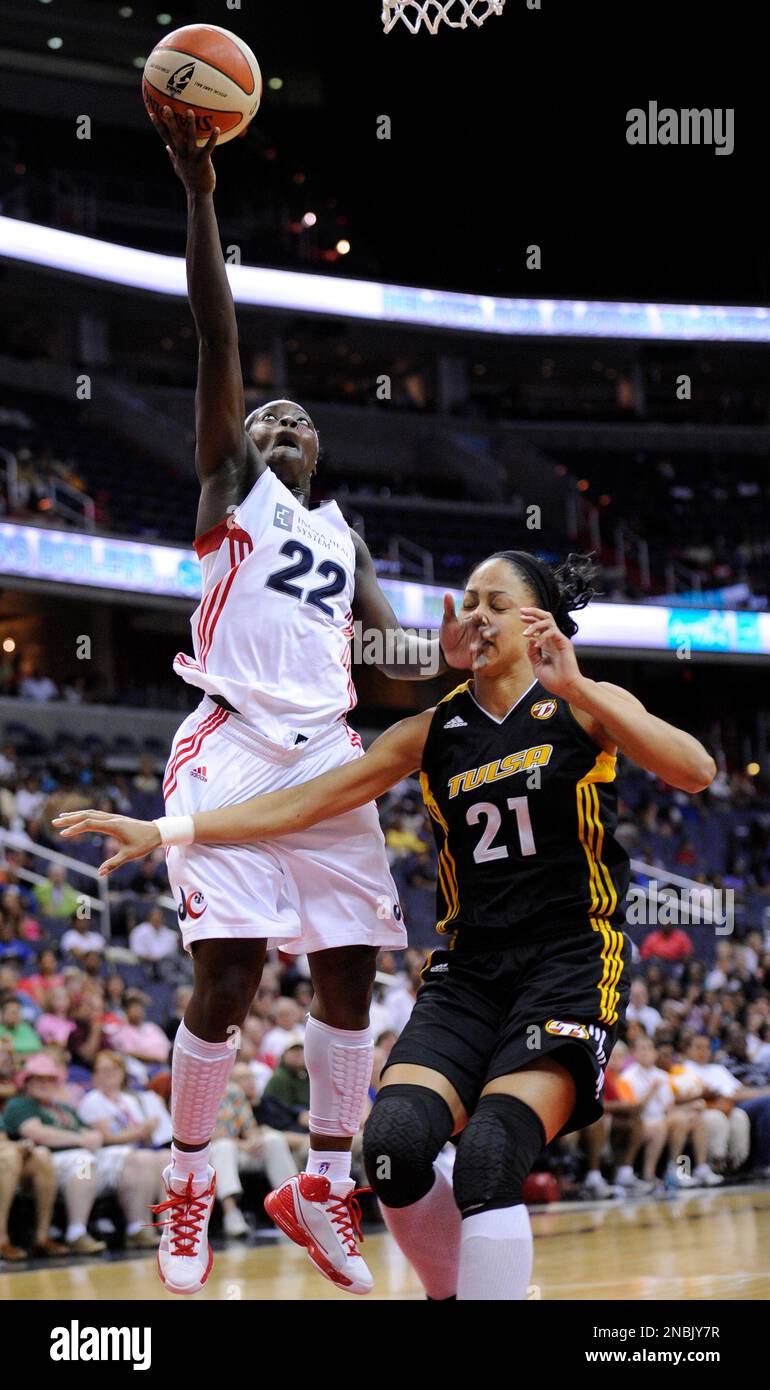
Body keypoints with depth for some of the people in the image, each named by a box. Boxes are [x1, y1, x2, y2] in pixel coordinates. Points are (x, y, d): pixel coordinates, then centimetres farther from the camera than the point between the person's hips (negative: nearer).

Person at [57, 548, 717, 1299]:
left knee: (489, 1158, -28)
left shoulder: (584, 706, 1)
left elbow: (695, 771, -16)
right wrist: (166, 831, -2)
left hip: (571, 963, -4)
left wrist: (576, 688, -28)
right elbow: (306, 802, 8)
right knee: (394, 1141, -21)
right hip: (470, 968, 4)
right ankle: (450, 1293, 1)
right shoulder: (433, 734, 12)